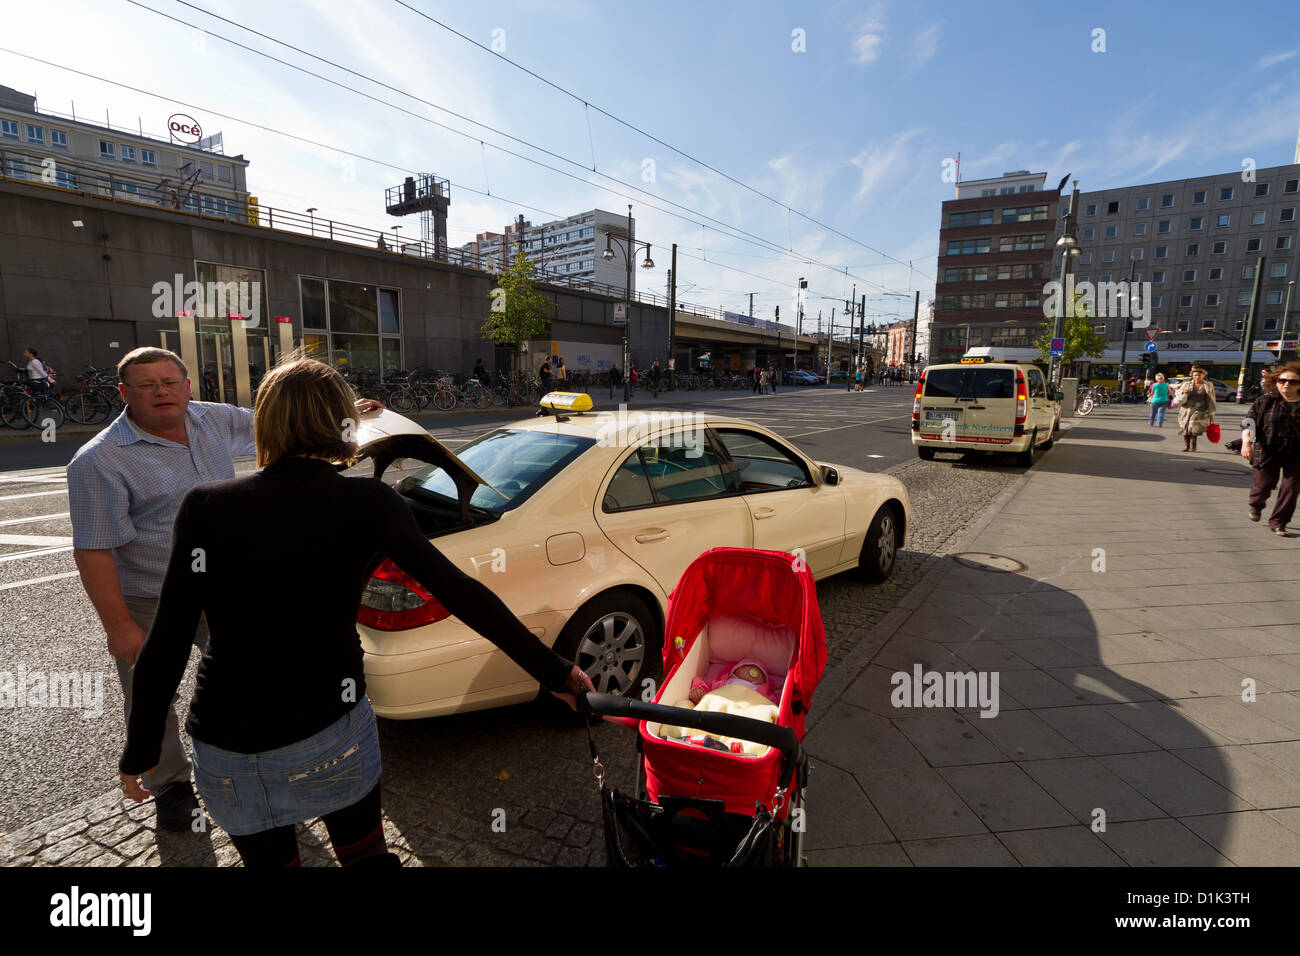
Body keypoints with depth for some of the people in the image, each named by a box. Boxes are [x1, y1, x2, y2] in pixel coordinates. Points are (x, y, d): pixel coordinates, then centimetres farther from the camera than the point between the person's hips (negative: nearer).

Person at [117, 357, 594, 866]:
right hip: (330, 736, -2)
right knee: (365, 854, 23)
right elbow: (459, 591, -16)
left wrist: (140, 748, 6)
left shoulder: (205, 505, -10)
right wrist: (553, 671, -10)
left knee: (268, 857, 27)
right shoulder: (366, 502, -14)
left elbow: (167, 640, -9)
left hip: (226, 751, 2)